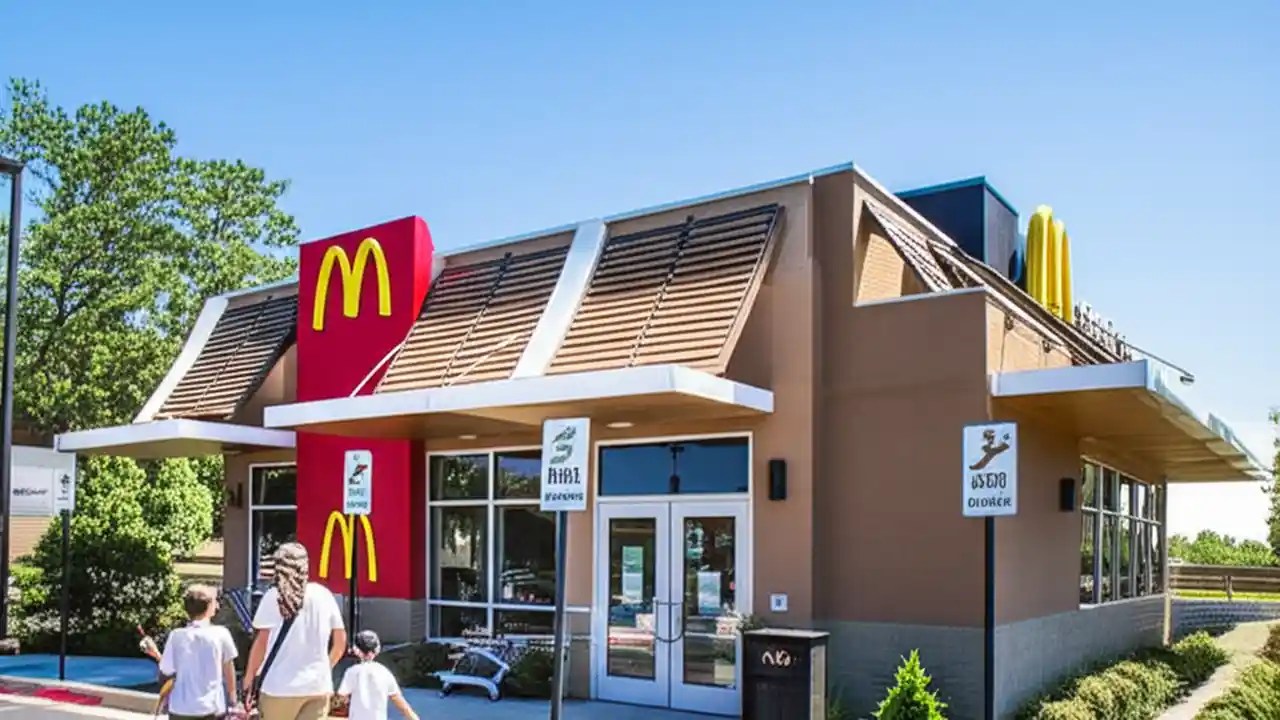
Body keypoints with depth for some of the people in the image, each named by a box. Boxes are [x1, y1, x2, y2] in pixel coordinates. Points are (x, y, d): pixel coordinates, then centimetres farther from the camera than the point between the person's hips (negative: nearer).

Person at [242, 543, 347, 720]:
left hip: (281, 685, -2)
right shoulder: (324, 595, 5)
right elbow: (340, 640, 10)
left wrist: (249, 679, 4)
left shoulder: (274, 596, -4)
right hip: (318, 685, 2)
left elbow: (261, 642, -5)